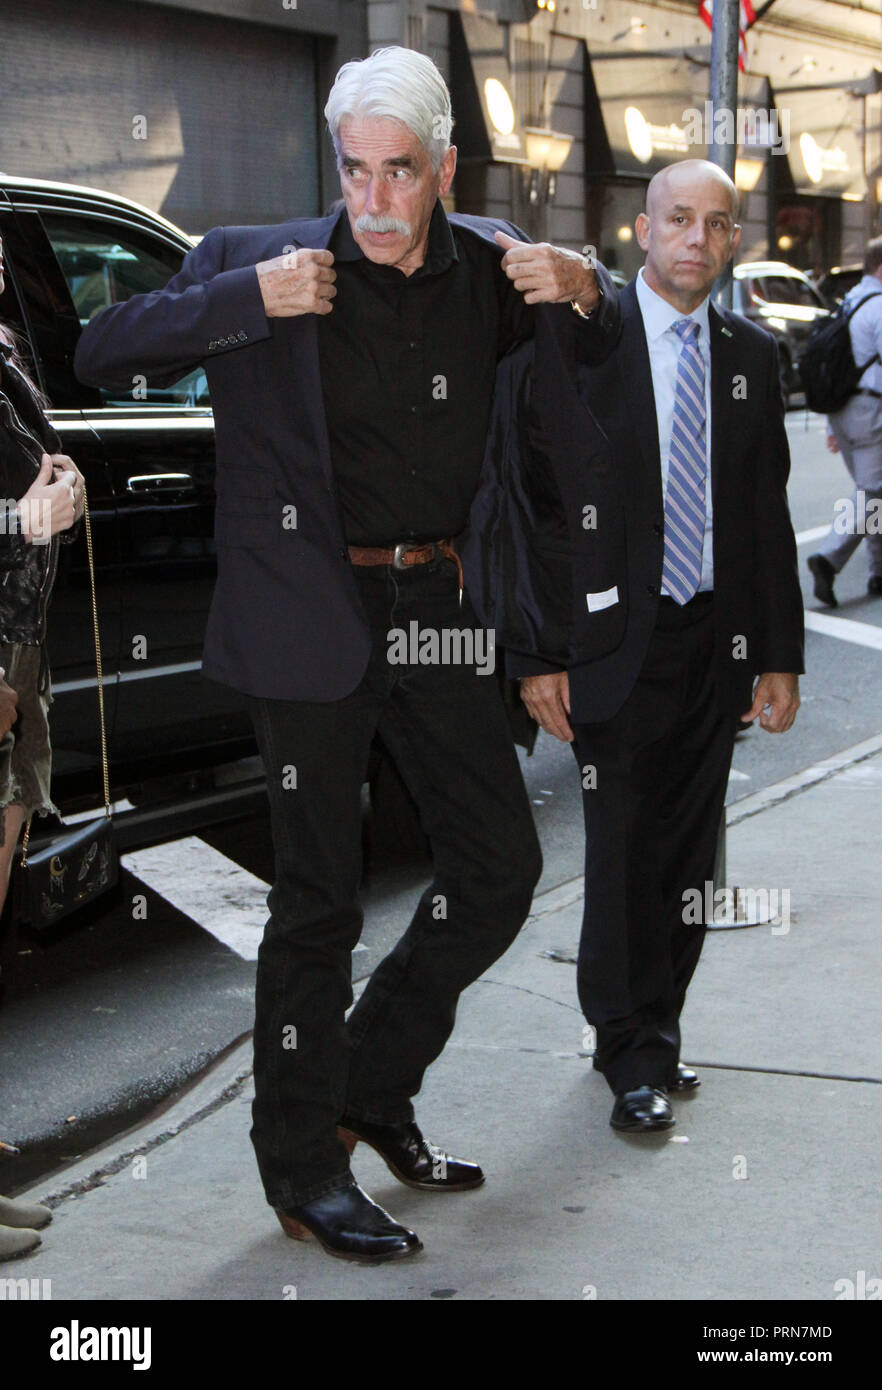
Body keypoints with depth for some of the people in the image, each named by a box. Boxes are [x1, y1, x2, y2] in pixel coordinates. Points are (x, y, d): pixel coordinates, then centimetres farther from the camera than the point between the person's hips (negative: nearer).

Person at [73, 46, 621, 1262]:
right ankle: (304, 1172, 14)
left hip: (436, 612, 5)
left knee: (501, 864, 10)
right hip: (313, 622, -5)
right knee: (319, 902, 1)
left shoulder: (484, 268, 6)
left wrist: (579, 286, -5)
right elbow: (101, 355, -9)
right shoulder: (258, 264, -5)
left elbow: (609, 346, 19)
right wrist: (248, 299, -22)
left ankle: (373, 1087, 29)